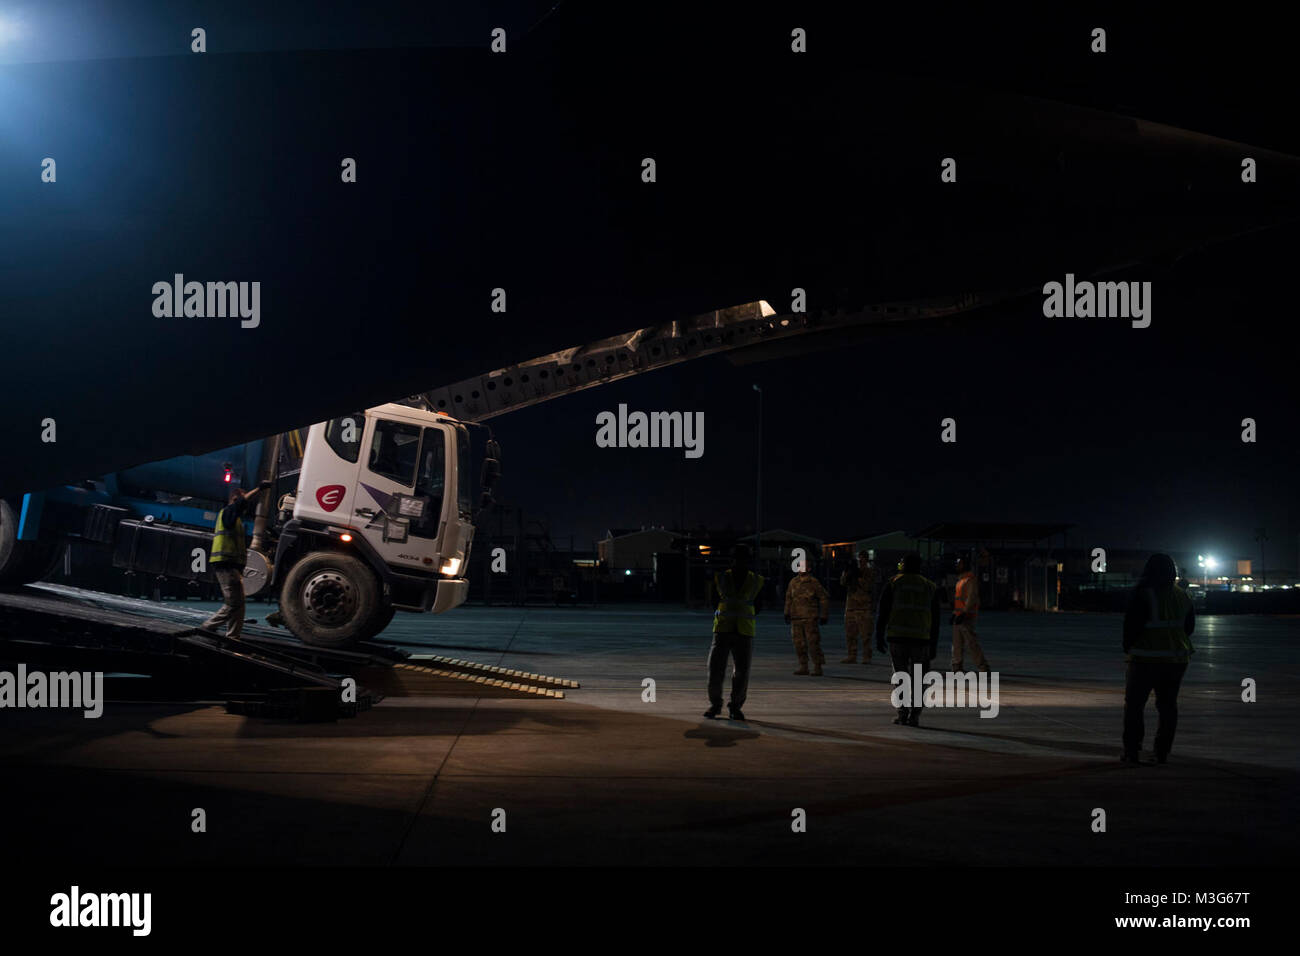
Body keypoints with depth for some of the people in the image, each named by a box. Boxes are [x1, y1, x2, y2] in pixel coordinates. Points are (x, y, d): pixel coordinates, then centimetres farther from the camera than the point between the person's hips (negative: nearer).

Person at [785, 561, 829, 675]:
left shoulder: (814, 583, -5)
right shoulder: (793, 582, 9)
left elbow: (825, 599, -1)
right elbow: (788, 598, 20)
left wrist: (824, 616, -2)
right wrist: (787, 613, 14)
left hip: (810, 619, -5)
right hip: (796, 618, 5)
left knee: (813, 643, -6)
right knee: (799, 643, 5)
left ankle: (817, 668, 1)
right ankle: (803, 667, 13)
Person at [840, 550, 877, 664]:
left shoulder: (871, 572, 2)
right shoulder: (853, 570, 13)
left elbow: (868, 587, -12)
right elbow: (843, 582, 0)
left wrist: (859, 577, -18)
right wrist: (846, 573, -17)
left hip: (865, 608, -5)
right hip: (851, 607, 5)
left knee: (866, 635, -6)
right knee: (850, 634, 6)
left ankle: (866, 657, -1)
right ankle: (852, 657, 13)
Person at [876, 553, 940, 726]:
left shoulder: (894, 583, 6)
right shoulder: (930, 587, 12)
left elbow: (882, 613, 1)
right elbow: (935, 619, 12)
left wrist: (879, 638, 5)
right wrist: (933, 645, 15)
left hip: (897, 636, -1)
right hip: (922, 639, 1)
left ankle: (903, 713, 3)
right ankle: (914, 716, 0)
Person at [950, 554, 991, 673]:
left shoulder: (970, 580, -12)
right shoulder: (961, 580, 19)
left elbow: (971, 598, -20)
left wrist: (963, 614, -25)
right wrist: (954, 614, 23)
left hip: (966, 617, -10)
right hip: (958, 616, 10)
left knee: (971, 643, -10)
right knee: (957, 644, 10)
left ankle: (983, 668, -6)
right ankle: (957, 668, 15)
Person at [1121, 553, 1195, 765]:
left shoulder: (1143, 595, -15)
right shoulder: (1182, 596, 5)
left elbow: (1131, 625, -15)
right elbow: (1189, 626, 14)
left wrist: (1128, 648, 1)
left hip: (1146, 659, -5)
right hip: (1177, 658, 5)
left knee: (1134, 705, 5)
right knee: (1168, 705, 12)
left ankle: (1132, 751, 3)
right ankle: (1162, 753, 13)